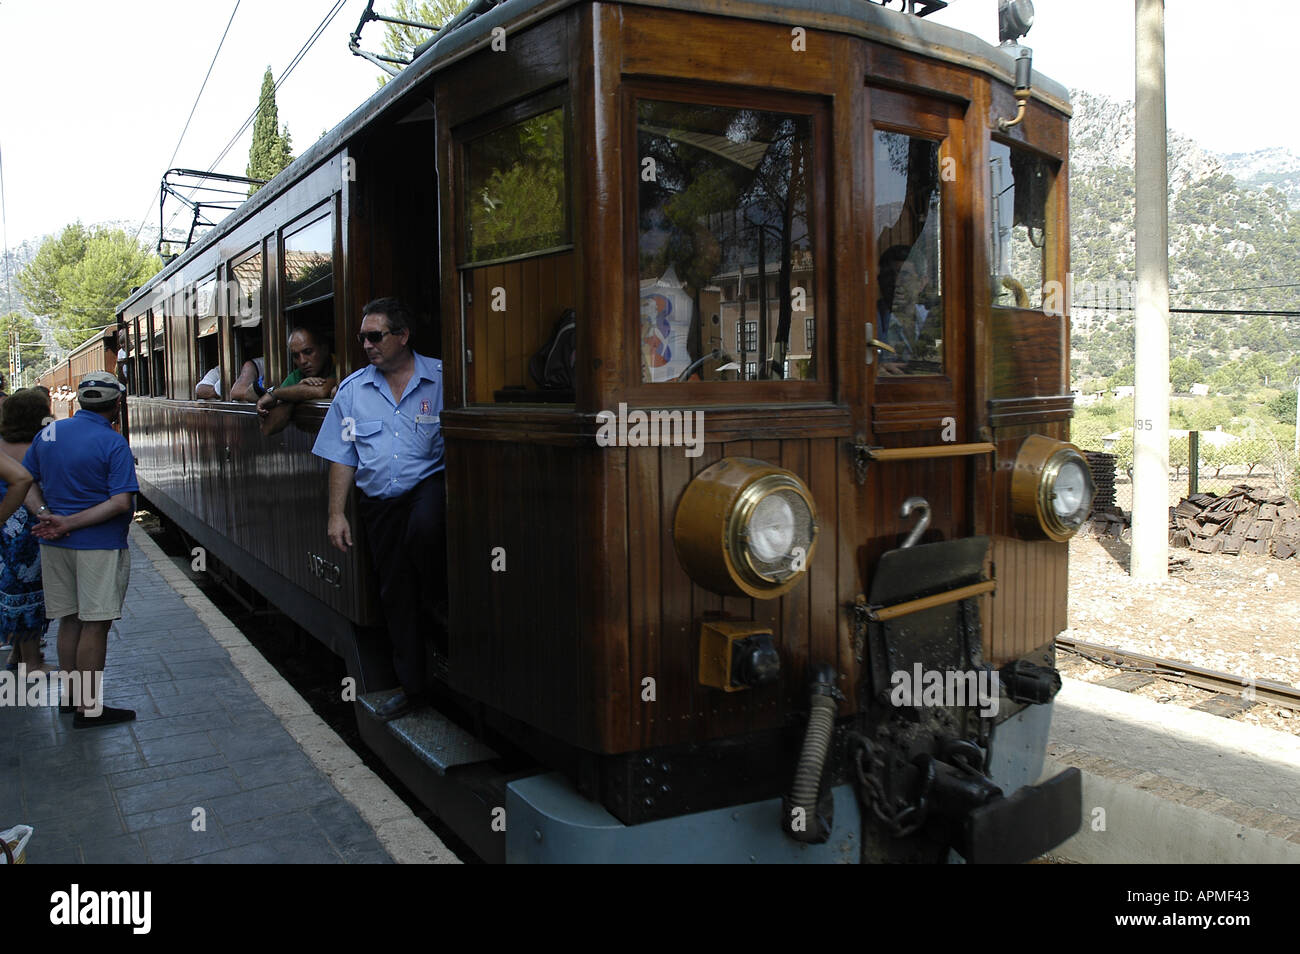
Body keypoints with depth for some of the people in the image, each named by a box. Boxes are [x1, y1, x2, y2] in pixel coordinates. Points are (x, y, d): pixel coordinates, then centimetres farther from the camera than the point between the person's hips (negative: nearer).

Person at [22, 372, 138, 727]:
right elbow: (121, 502, -21)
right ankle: (89, 708, 7)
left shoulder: (49, 433, 7)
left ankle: (70, 697, 27)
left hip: (55, 545, 7)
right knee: (95, 624, 1)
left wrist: (45, 515, -5)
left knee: (69, 620, 16)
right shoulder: (113, 443, -14)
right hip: (99, 546, -7)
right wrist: (68, 523, -17)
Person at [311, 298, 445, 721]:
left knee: (424, 529, -37)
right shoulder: (352, 390, 9)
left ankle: (437, 604, -6)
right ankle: (412, 684, 21)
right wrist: (337, 514, 6)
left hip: (429, 484, -4)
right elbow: (342, 458, 11)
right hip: (380, 501, 4)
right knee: (395, 594, 6)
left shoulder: (439, 378, -3)